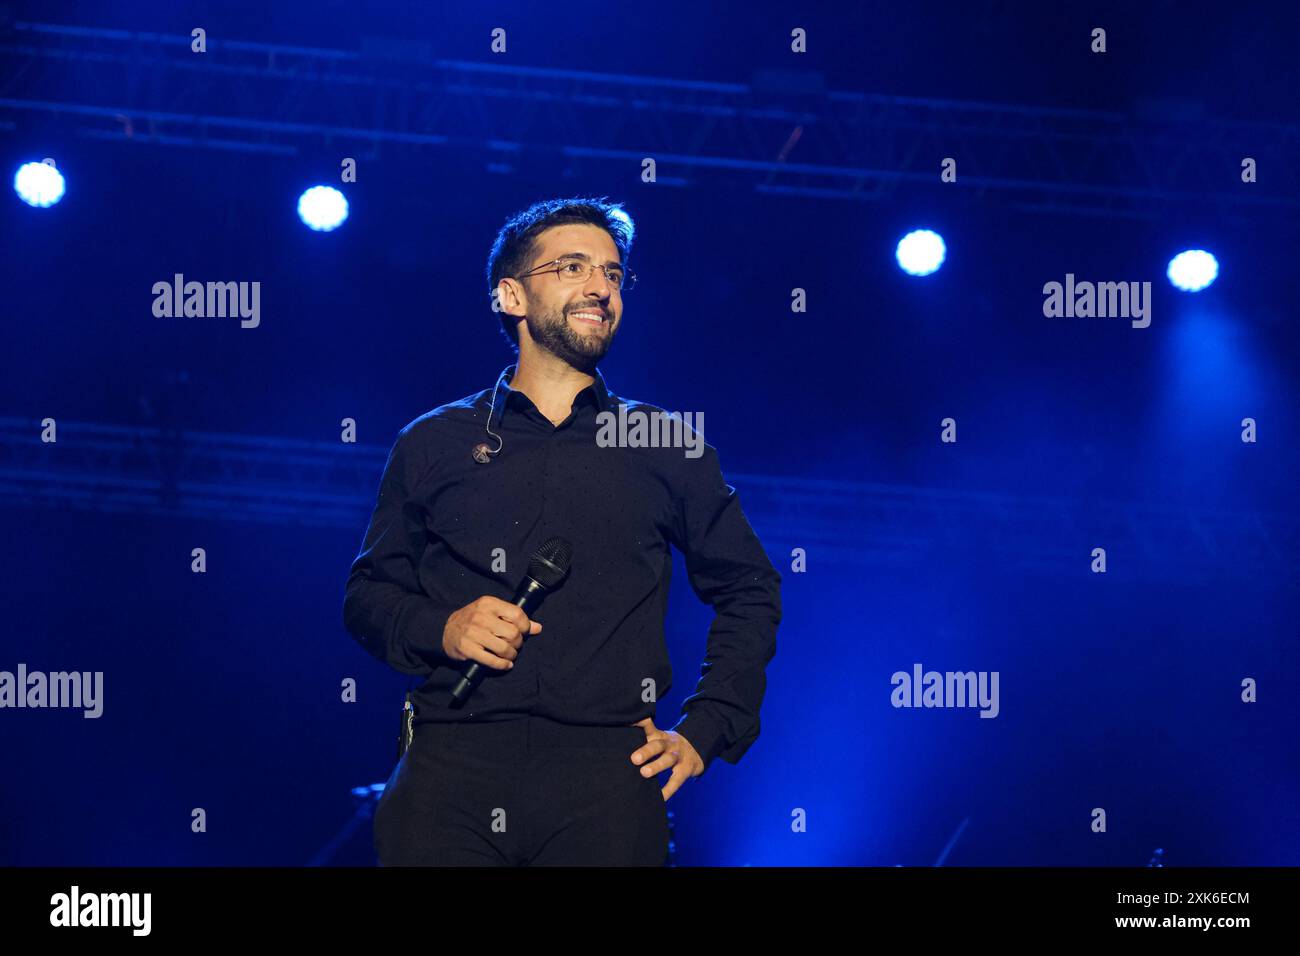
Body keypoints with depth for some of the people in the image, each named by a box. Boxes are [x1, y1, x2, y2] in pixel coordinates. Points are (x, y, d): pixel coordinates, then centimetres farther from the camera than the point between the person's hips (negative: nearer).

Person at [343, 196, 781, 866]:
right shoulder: (432, 446, 14)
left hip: (605, 768, 0)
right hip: (452, 765, 0)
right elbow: (369, 595, 17)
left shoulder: (668, 446, 14)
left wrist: (704, 733, 10)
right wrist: (440, 630, -4)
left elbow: (749, 594, 20)